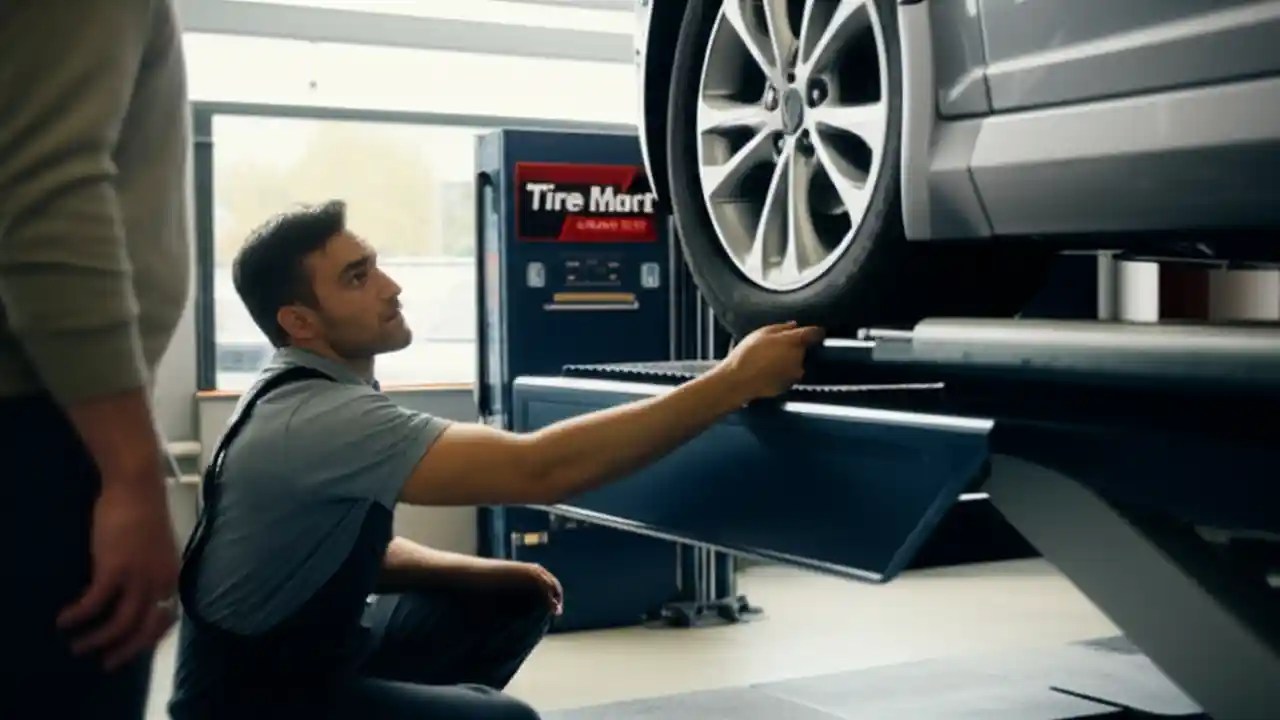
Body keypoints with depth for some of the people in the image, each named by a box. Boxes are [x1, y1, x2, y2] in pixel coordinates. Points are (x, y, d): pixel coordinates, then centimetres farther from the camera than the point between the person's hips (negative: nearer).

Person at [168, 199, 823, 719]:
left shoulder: (314, 394, 4)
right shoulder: (321, 419, -28)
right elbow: (538, 469, -36)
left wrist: (479, 571, -4)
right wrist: (733, 382, -34)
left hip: (311, 651, 10)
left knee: (515, 598, 7)